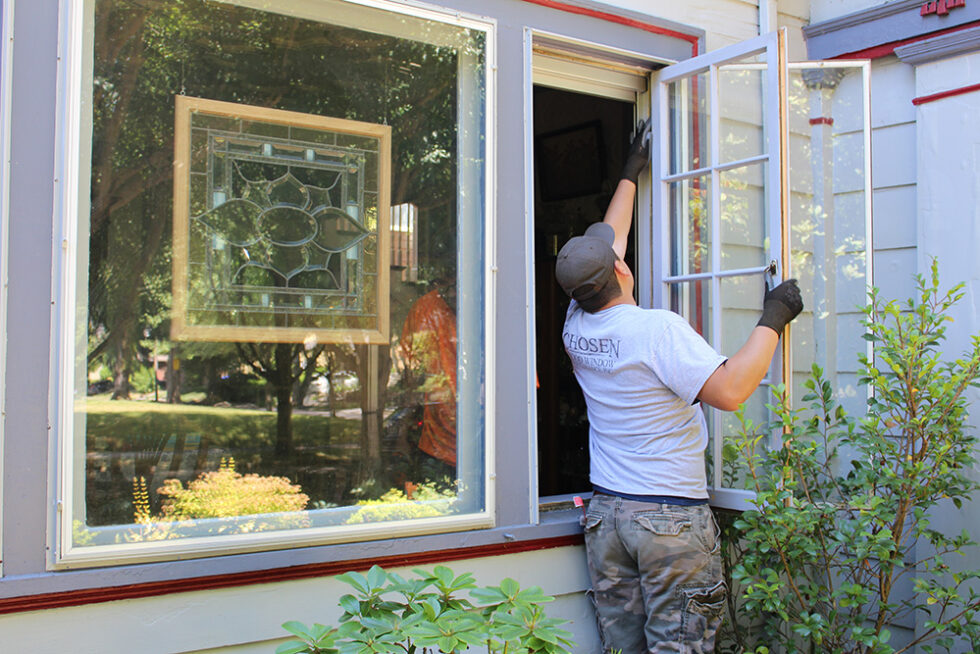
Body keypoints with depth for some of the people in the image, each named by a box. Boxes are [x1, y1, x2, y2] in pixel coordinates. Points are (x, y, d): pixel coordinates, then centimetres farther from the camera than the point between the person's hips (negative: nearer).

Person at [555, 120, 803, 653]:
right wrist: (772, 319, -11)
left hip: (606, 509, 6)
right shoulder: (659, 329, -15)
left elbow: (604, 241, 20)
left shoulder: (576, 326, 5)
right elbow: (729, 391, -21)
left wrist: (631, 173, 31)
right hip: (672, 514, -6)